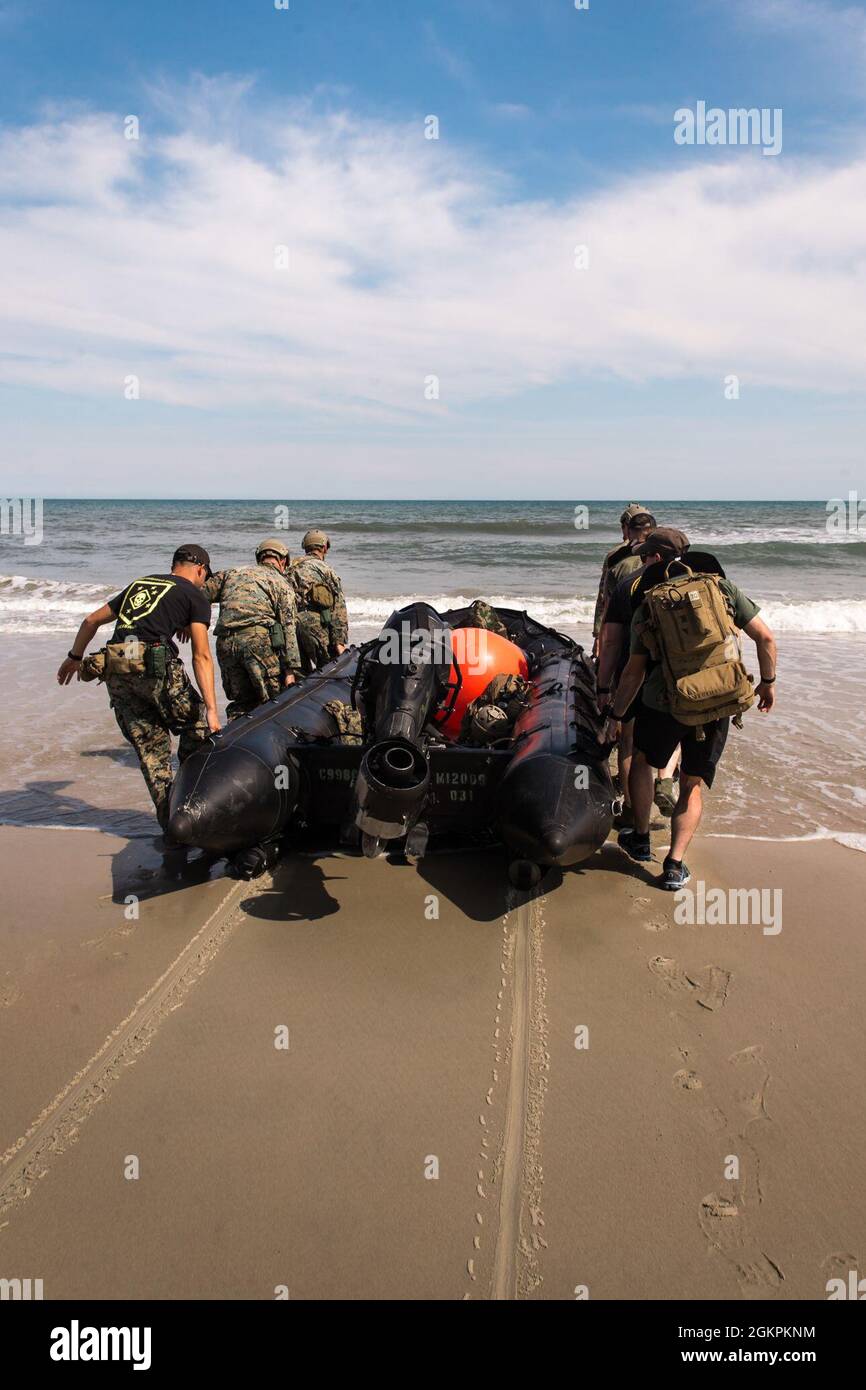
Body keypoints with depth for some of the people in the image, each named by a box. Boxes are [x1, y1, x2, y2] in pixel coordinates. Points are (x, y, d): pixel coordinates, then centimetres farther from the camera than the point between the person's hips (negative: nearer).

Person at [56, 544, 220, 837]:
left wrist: (74, 657, 45)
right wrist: (211, 709, -5)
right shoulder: (194, 596, 9)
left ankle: (170, 823, 10)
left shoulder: (140, 584, 27)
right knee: (196, 724, 13)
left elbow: (91, 620, 31)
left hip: (114, 668, 6)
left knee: (150, 747, 10)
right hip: (155, 665, -6)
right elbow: (201, 657, -1)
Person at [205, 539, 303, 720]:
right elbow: (288, 628, 3)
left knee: (242, 701, 13)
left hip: (225, 644, 5)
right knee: (275, 700, 1)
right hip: (258, 639, -5)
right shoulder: (281, 583, 12)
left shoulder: (232, 573, 25)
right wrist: (291, 669, -1)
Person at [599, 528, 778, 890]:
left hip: (663, 705, -1)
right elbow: (765, 638, 2)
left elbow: (633, 673, 3)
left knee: (642, 760, 27)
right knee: (691, 786, 16)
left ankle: (641, 840, 34)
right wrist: (767, 681, 16)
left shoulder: (646, 611, 1)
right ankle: (674, 865, 9)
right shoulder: (722, 588, 4)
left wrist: (615, 716, 12)